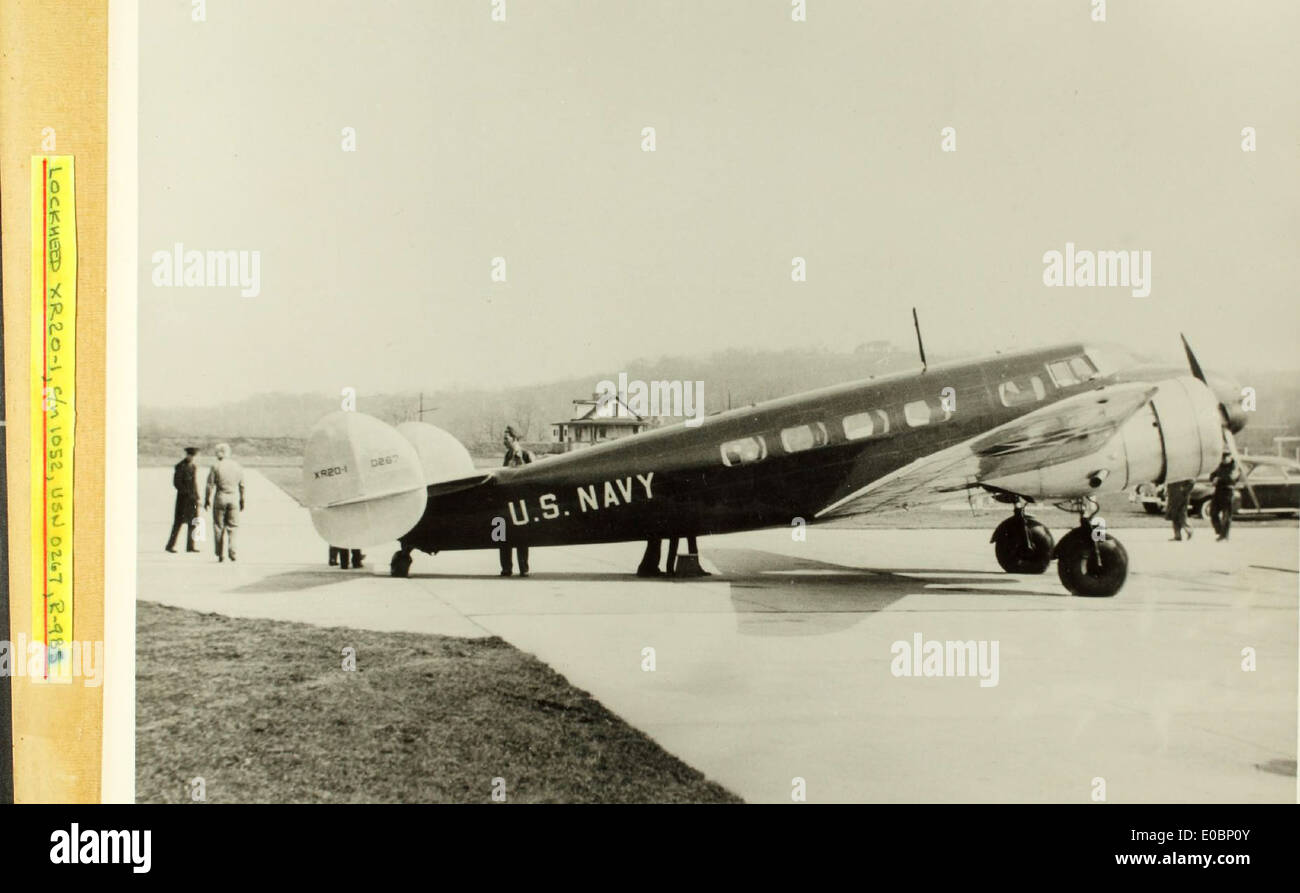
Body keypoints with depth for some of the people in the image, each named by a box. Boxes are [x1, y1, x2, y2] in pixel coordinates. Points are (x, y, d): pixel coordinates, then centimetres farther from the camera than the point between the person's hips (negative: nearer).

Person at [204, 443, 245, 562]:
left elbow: (210, 485, -5)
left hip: (220, 498, -2)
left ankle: (221, 554, 5)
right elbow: (242, 486, 7)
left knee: (219, 527, 6)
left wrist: (207, 500, 4)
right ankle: (232, 552, 1)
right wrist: (242, 500, 14)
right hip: (234, 498, 2)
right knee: (232, 527, 9)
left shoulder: (215, 467, -5)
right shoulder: (238, 467, 4)